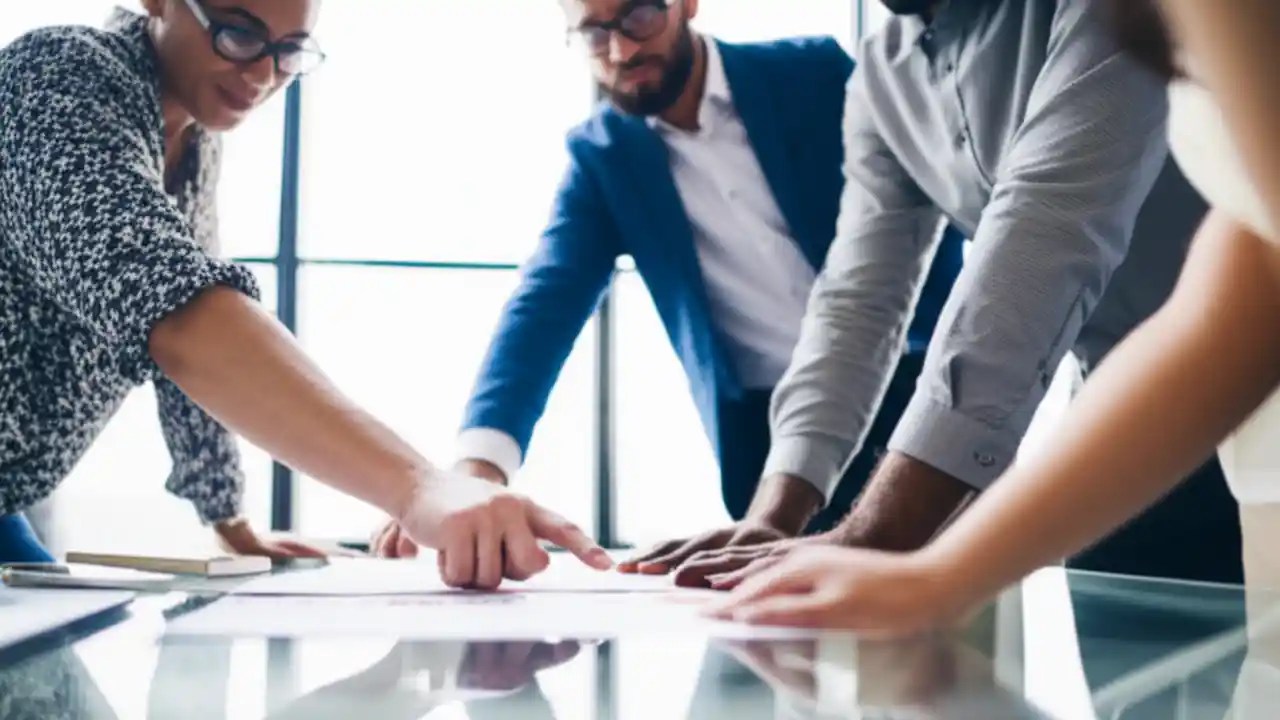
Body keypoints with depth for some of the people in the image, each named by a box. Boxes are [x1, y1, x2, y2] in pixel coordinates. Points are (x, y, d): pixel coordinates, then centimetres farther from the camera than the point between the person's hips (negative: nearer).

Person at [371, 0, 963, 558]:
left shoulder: (816, 75, -1)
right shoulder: (601, 154, 2)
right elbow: (546, 305, -9)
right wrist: (478, 467, -26)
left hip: (907, 388, 0)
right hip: (772, 428, 1)